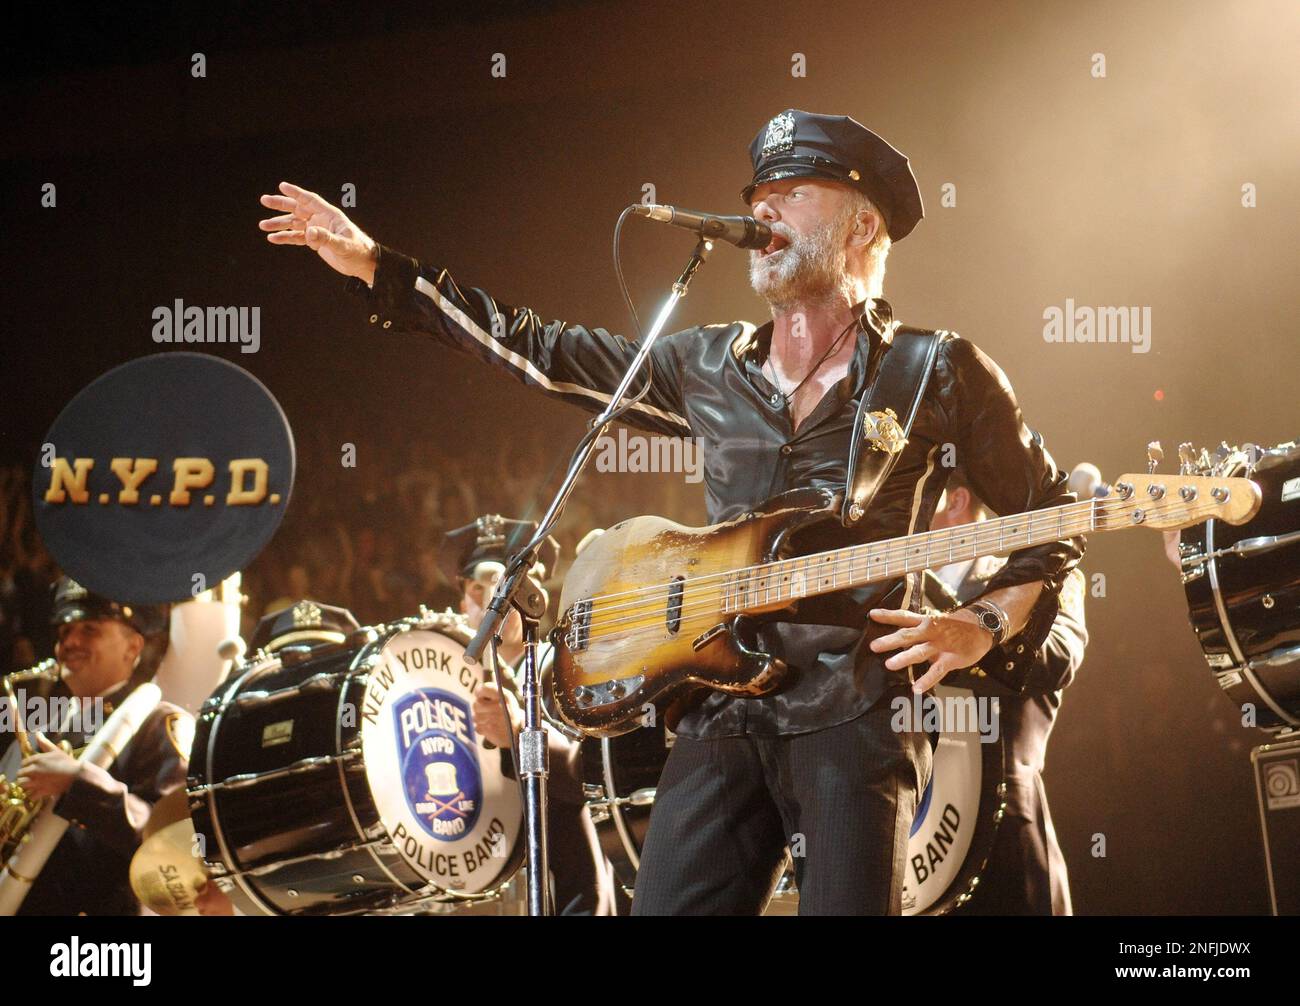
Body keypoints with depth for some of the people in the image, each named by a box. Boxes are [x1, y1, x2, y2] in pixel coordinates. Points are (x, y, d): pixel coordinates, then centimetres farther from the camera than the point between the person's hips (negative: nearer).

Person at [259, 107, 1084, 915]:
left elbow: (1053, 515, 9)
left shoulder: (941, 375, 2)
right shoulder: (711, 368, 14)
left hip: (856, 720, -4)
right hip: (723, 716, 4)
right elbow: (538, 349, 20)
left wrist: (989, 627, -8)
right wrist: (373, 266, 18)